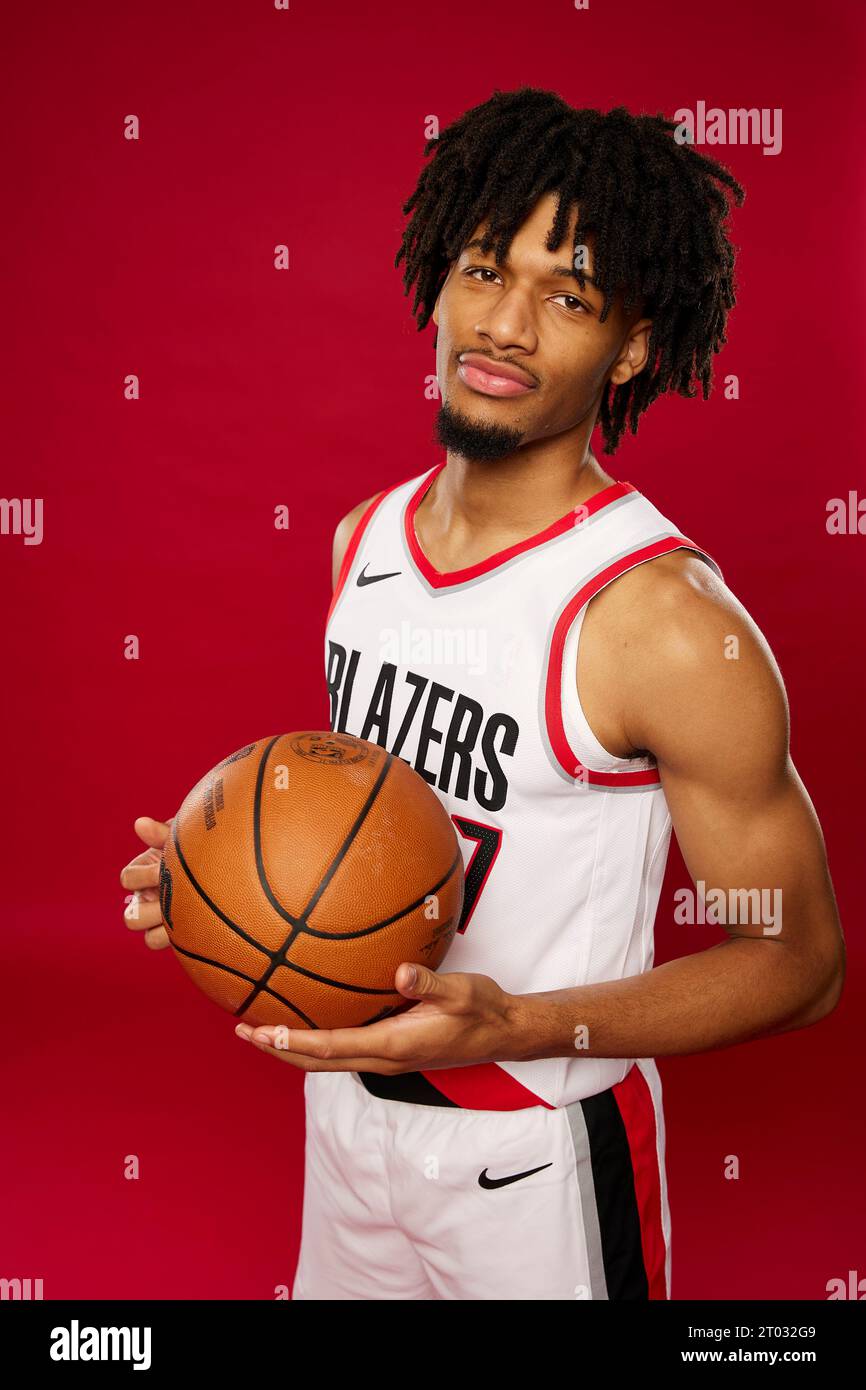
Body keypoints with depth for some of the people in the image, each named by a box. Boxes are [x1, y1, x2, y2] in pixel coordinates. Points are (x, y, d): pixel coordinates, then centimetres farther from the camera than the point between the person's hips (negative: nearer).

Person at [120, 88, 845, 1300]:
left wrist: (518, 1028, -28)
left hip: (536, 1158, -6)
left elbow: (799, 960, -17)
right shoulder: (366, 535, -3)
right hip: (347, 1109, 6)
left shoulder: (667, 621, -25)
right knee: (331, 1287, 26)